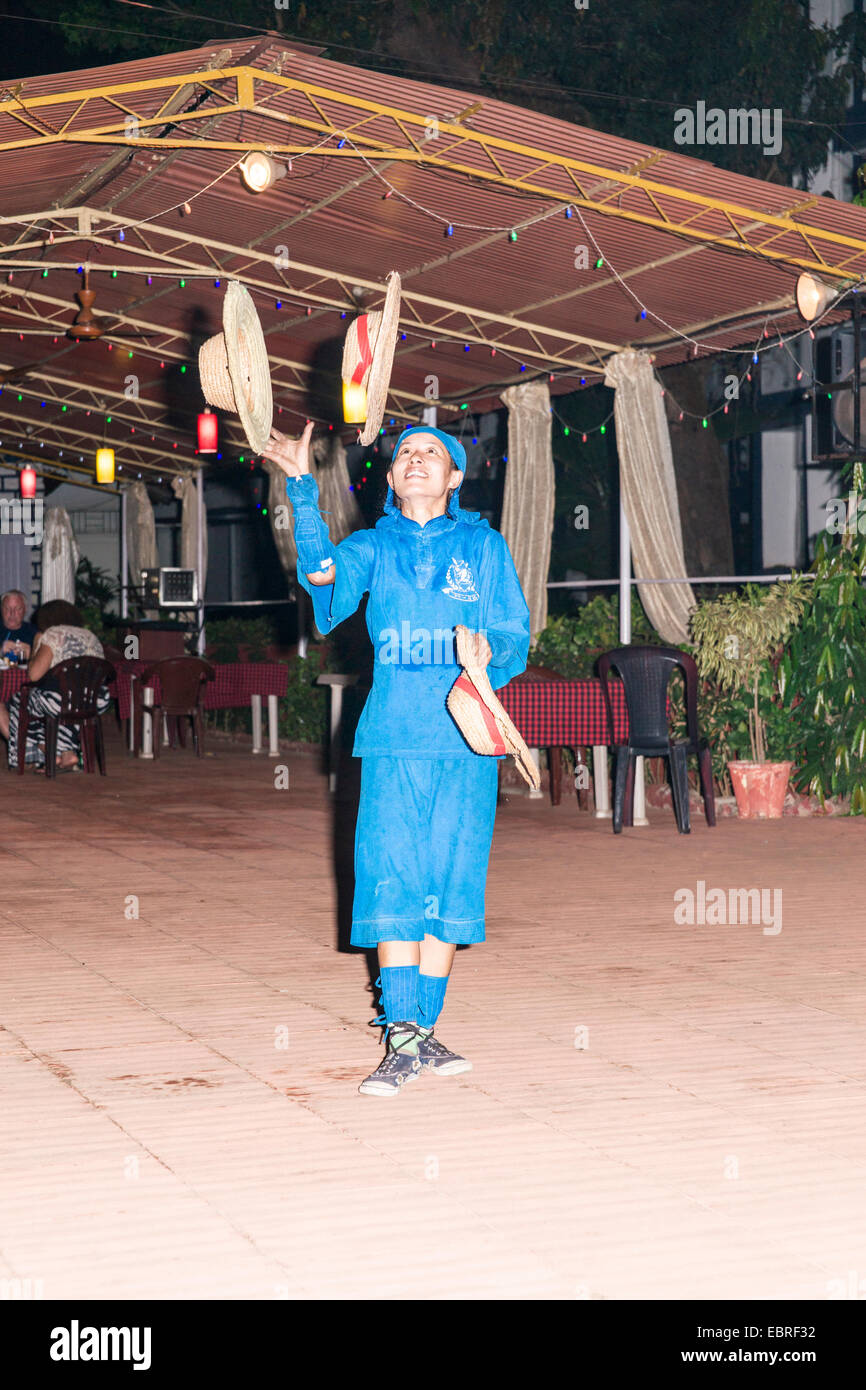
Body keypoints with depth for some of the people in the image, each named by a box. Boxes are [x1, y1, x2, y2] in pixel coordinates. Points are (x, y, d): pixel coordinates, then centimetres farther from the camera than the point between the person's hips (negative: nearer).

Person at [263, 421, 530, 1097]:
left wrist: (490, 650, -17)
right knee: (392, 882, -6)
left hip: (465, 740, 0)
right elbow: (325, 570, -12)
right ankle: (402, 1040, -4)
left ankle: (426, 1030, 14)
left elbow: (516, 640, 6)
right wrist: (302, 488, -24)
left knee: (449, 884, 3)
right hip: (393, 740, 0)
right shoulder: (375, 547, 10)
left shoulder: (485, 547, 10)